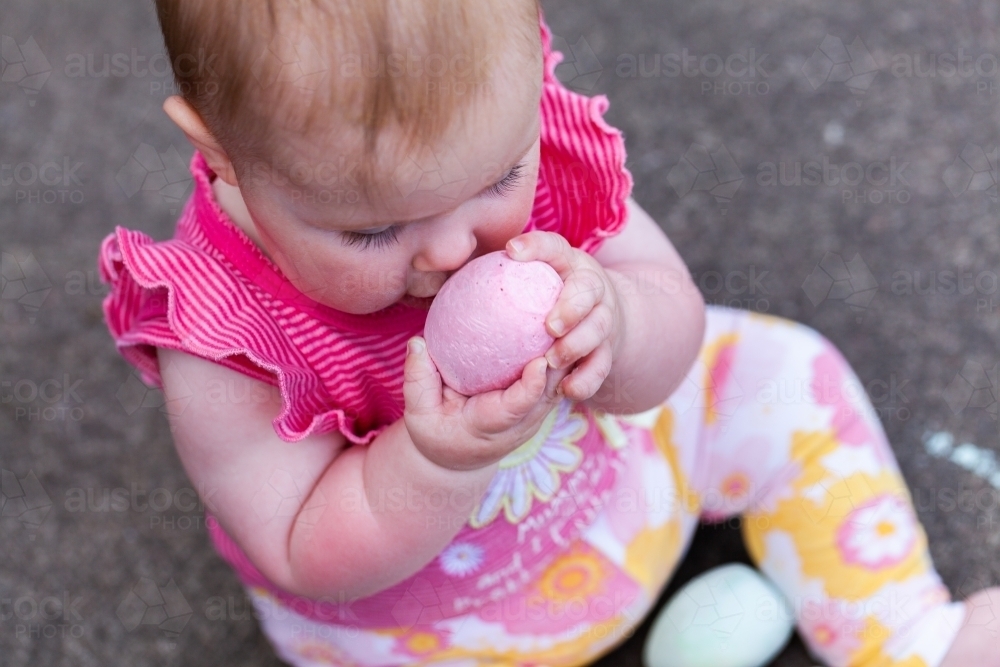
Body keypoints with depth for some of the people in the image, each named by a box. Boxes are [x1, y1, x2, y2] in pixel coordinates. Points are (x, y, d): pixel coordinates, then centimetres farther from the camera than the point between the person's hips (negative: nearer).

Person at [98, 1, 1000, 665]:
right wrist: (434, 462, -42)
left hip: (610, 473, 4)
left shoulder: (518, 131, -24)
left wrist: (612, 321, -40)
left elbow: (676, 326, -15)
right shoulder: (220, 345, -32)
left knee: (781, 376, 1)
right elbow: (309, 563, -22)